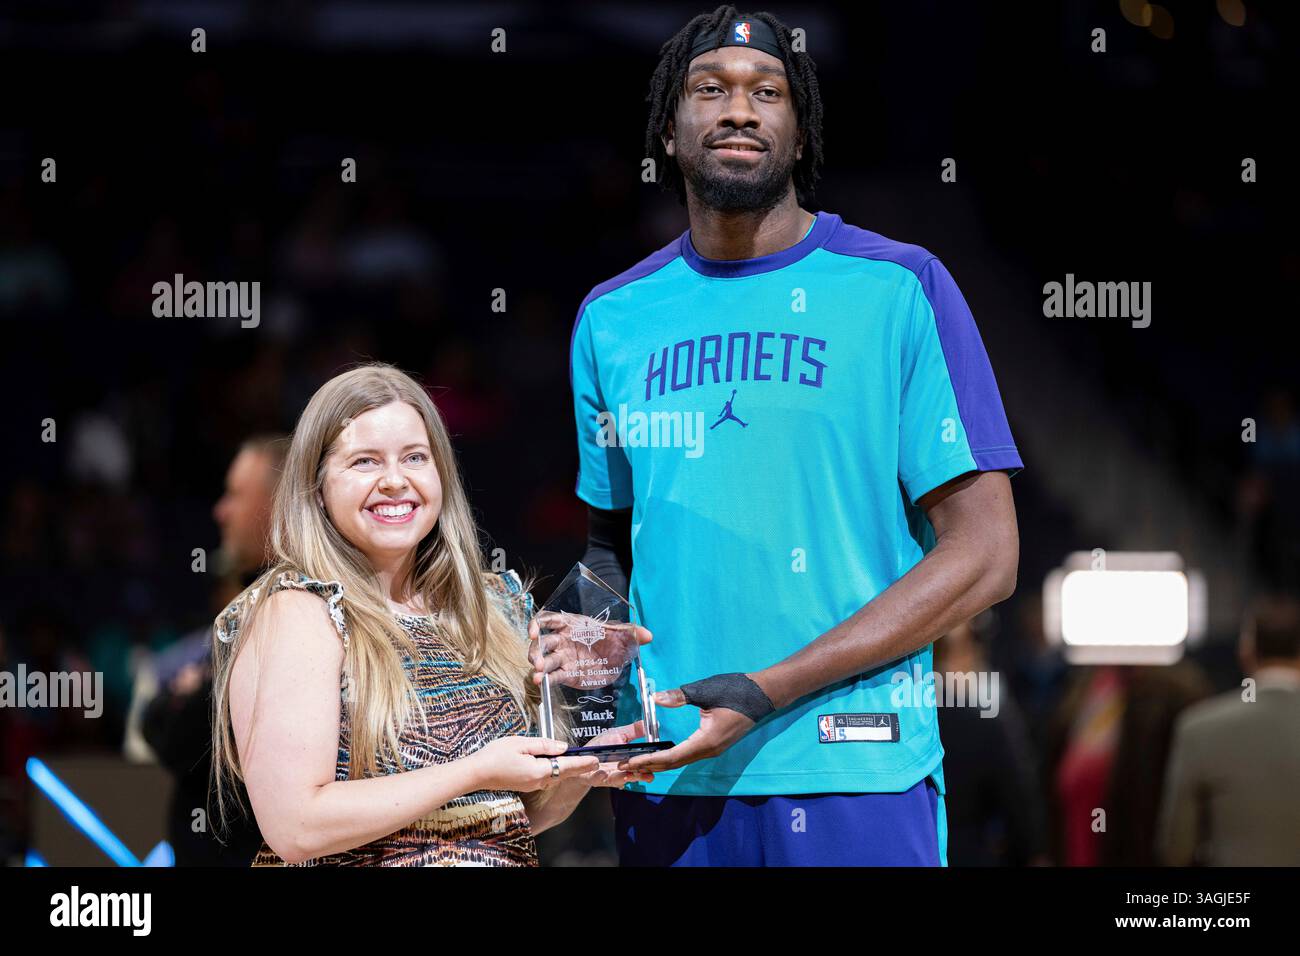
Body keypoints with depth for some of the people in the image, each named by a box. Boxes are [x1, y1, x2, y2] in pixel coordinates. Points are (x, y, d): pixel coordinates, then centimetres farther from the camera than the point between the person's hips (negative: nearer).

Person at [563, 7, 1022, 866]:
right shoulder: (612, 319, 11)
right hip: (666, 774, 4)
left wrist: (767, 693, -14)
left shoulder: (900, 289, -3)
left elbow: (984, 555, -7)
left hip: (853, 776, -4)